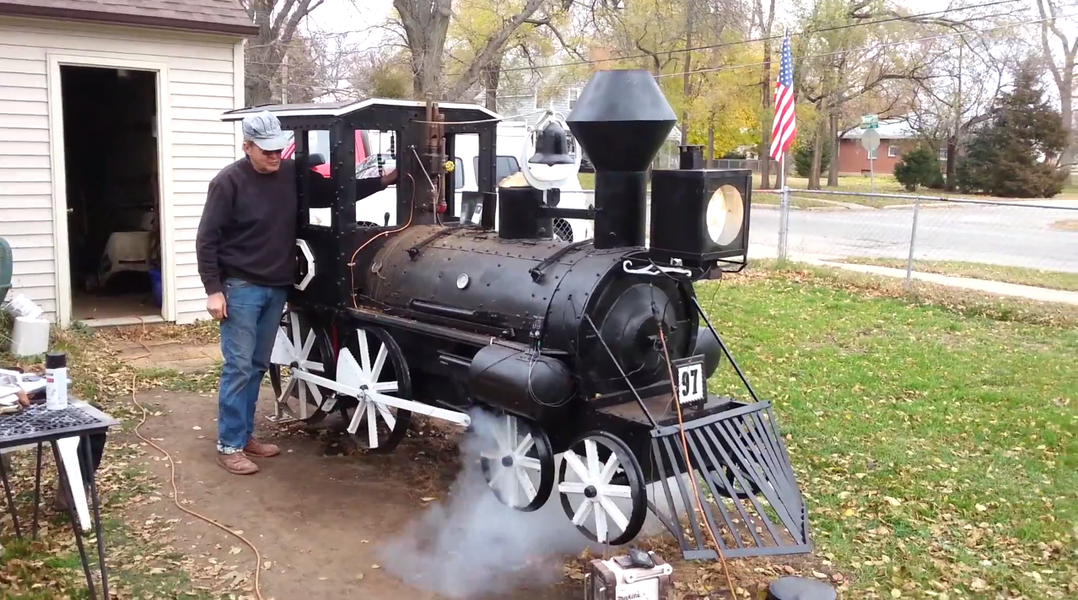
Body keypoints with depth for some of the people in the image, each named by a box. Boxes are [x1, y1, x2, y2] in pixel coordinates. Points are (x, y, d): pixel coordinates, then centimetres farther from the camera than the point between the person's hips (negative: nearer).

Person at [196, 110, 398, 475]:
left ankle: (245, 434, 24)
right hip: (240, 288, -5)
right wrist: (213, 290, -14)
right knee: (238, 368, -4)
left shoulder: (291, 174, 2)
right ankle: (228, 445, 5)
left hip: (277, 288, 6)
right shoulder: (229, 182, -12)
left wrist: (384, 181, 4)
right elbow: (207, 239, -10)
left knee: (258, 366, 13)